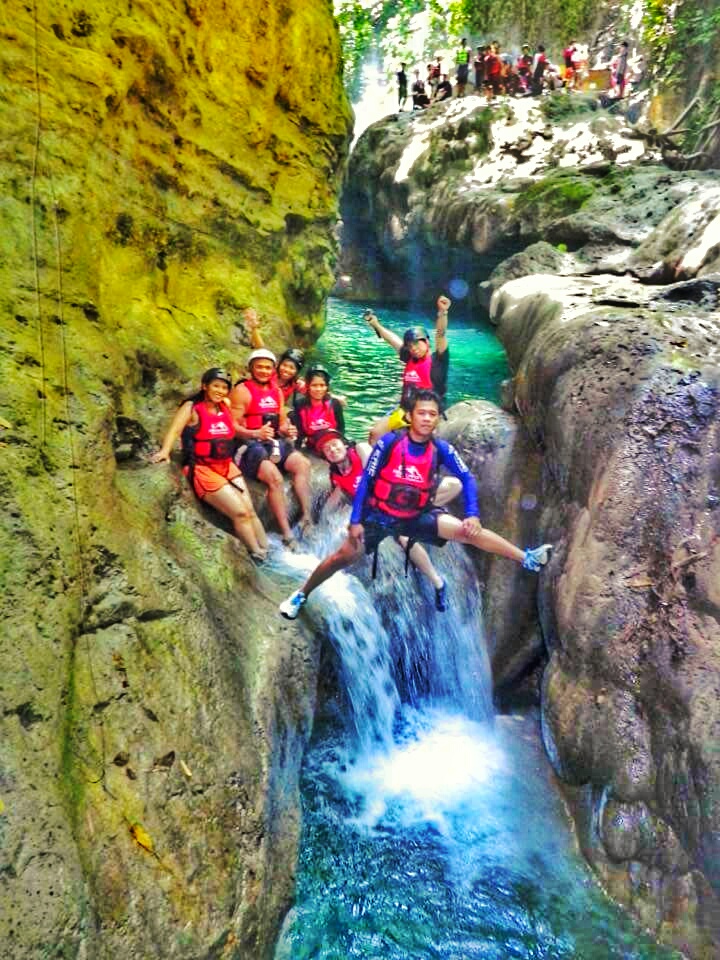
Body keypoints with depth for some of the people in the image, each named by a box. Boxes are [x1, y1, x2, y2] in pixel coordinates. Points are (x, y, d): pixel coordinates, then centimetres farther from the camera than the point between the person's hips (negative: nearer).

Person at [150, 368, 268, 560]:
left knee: (250, 511, -4)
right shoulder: (192, 408, -6)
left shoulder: (226, 405, 12)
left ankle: (267, 554, 0)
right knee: (240, 512, -13)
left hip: (227, 466, 6)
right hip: (202, 469, -6)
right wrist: (165, 451, -34)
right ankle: (259, 558, -6)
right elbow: (175, 430, -20)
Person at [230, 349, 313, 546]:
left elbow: (282, 421, 24)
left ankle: (306, 516, -21)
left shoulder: (276, 391, 18)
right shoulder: (242, 391, -4)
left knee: (302, 464, -20)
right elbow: (233, 425, -10)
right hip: (251, 444, -7)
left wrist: (288, 430, 1)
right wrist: (255, 434, -25)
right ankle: (287, 534, -29)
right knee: (275, 477, -29)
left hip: (275, 441, 7)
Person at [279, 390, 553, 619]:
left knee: (467, 530, -14)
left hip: (418, 516, 2)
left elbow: (467, 478, -4)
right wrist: (355, 521, -14)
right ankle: (300, 595, 7)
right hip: (379, 514, -2)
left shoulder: (441, 449, -10)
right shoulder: (389, 442, -17)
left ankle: (527, 558, -13)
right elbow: (365, 480, -12)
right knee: (345, 555, -11)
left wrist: (473, 515, -17)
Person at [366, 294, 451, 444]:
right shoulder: (410, 359, 8)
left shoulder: (437, 360, -8)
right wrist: (376, 324, 30)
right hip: (403, 412, 7)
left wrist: (442, 312, -37)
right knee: (375, 432, 10)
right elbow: (394, 340, 20)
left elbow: (441, 334, -23)